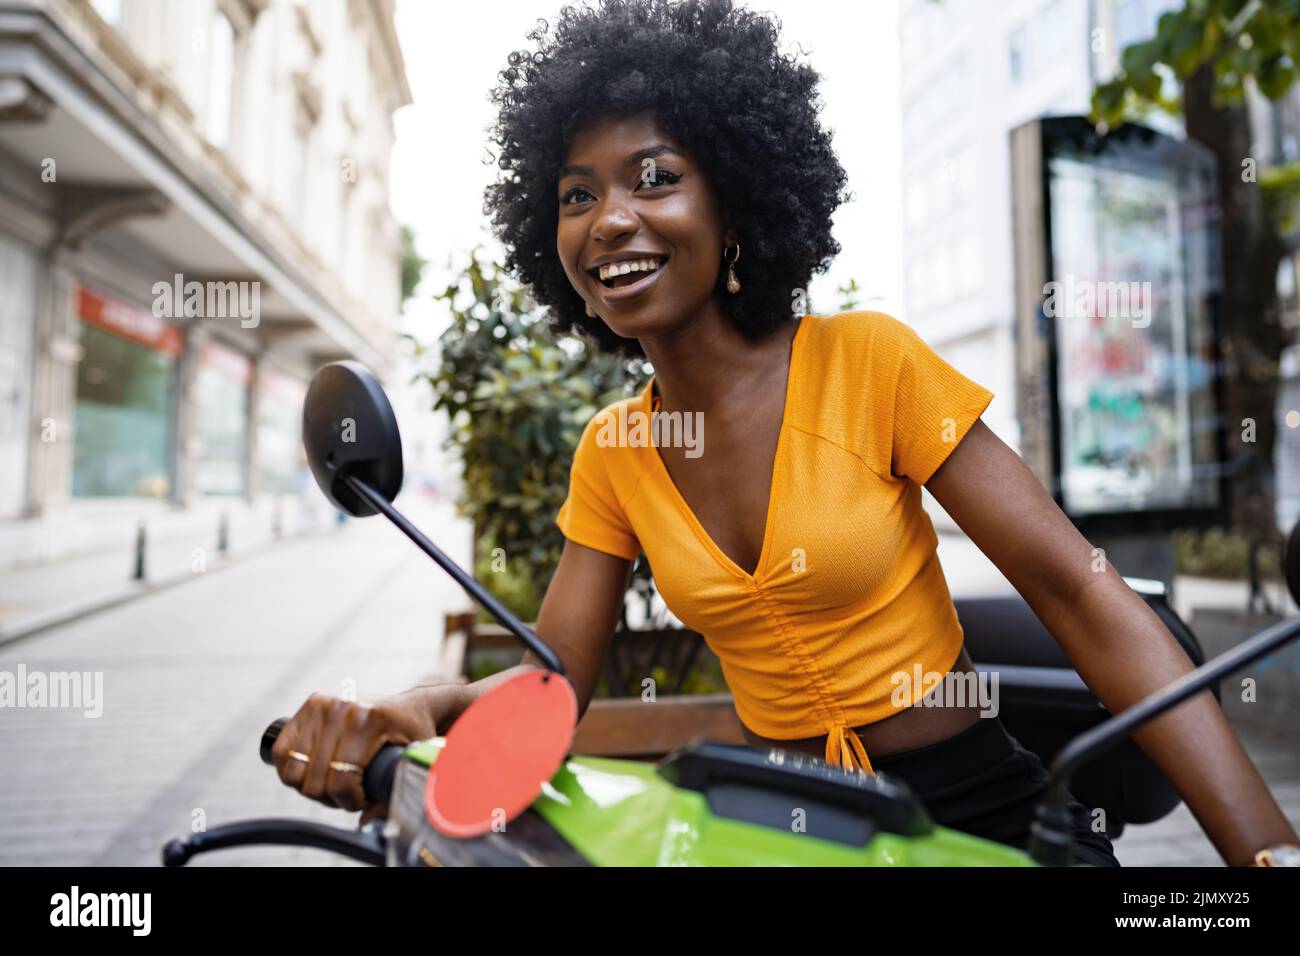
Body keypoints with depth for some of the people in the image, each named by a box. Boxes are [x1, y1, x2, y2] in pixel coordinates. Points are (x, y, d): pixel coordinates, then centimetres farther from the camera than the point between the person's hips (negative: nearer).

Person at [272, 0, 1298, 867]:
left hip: (978, 807, -2)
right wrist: (417, 708, -23)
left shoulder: (868, 359, -12)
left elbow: (1083, 598, -13)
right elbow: (553, 676, -2)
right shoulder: (611, 451, 2)